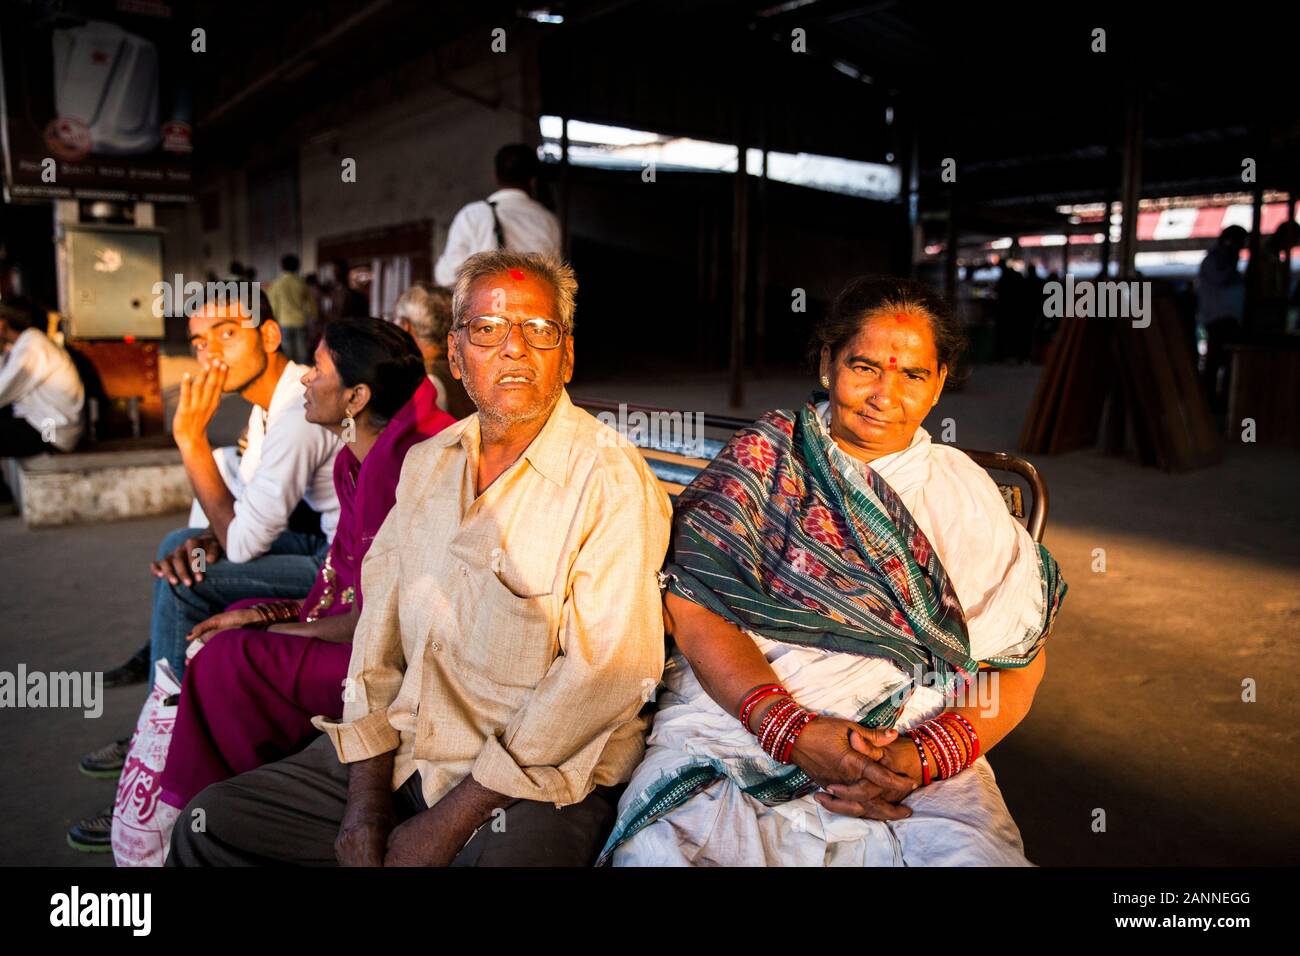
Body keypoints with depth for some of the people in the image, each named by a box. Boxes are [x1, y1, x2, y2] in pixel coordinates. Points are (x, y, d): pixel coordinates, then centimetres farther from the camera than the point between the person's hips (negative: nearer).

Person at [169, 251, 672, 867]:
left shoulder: (609, 479, -13)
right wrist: (368, 795, -1)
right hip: (405, 751, 6)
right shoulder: (425, 463, 9)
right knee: (212, 825, 2)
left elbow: (607, 674, -20)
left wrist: (450, 822, -17)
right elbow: (381, 617, 8)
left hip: (538, 775, -5)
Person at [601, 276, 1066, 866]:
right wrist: (791, 728, -16)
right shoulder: (764, 454, 7)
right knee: (654, 850, -29)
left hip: (920, 749, 2)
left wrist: (922, 758, -11)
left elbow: (1019, 663, 7)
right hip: (737, 723, -1)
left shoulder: (965, 495, 13)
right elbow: (690, 600, -4)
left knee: (980, 855, -28)